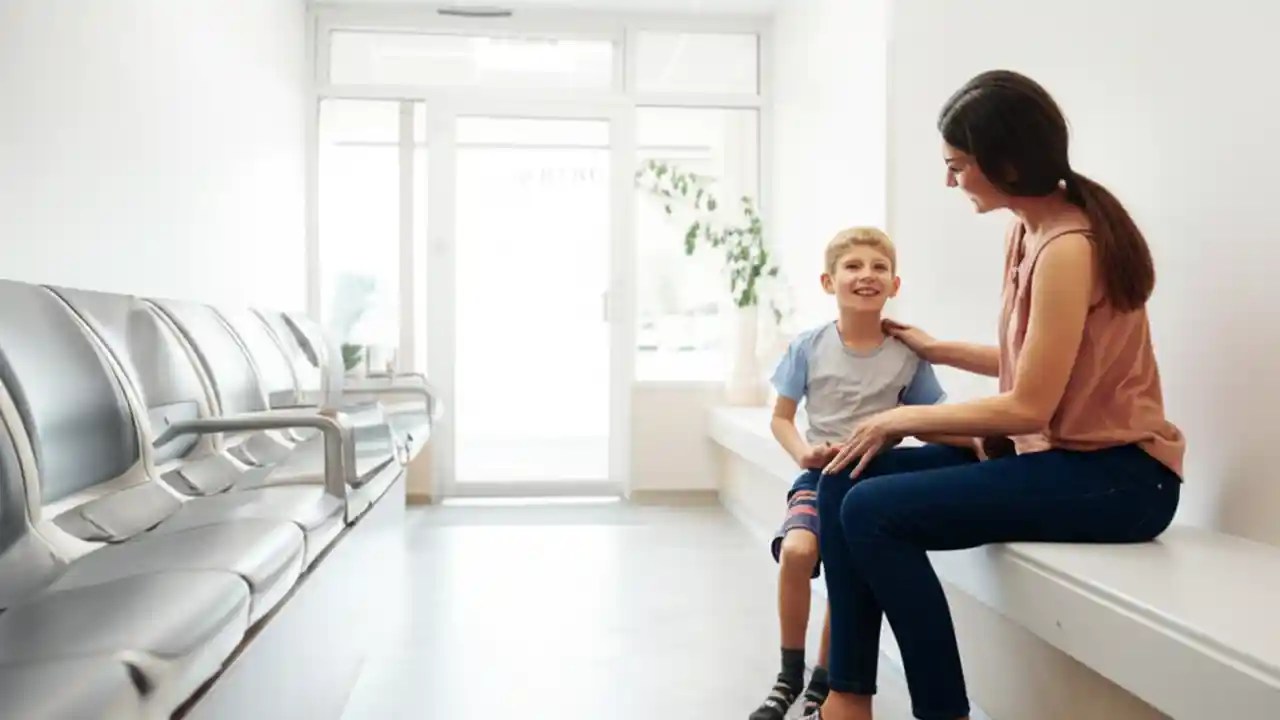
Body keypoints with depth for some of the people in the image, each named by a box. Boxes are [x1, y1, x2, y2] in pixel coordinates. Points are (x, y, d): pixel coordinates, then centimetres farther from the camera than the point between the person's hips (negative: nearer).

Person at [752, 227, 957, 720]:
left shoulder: (906, 354, -1)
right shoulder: (808, 347, -1)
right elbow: (781, 418, 4)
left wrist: (969, 440, -16)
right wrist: (803, 453, -15)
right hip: (820, 475, 0)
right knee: (796, 550, -26)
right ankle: (790, 675, -3)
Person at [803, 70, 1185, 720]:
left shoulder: (1067, 248, -19)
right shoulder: (1026, 231, 9)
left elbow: (1029, 407, -20)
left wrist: (904, 417, -10)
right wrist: (934, 349, 24)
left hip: (1113, 474, -9)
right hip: (1054, 452, 9)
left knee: (873, 511, -23)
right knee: (846, 480, -3)